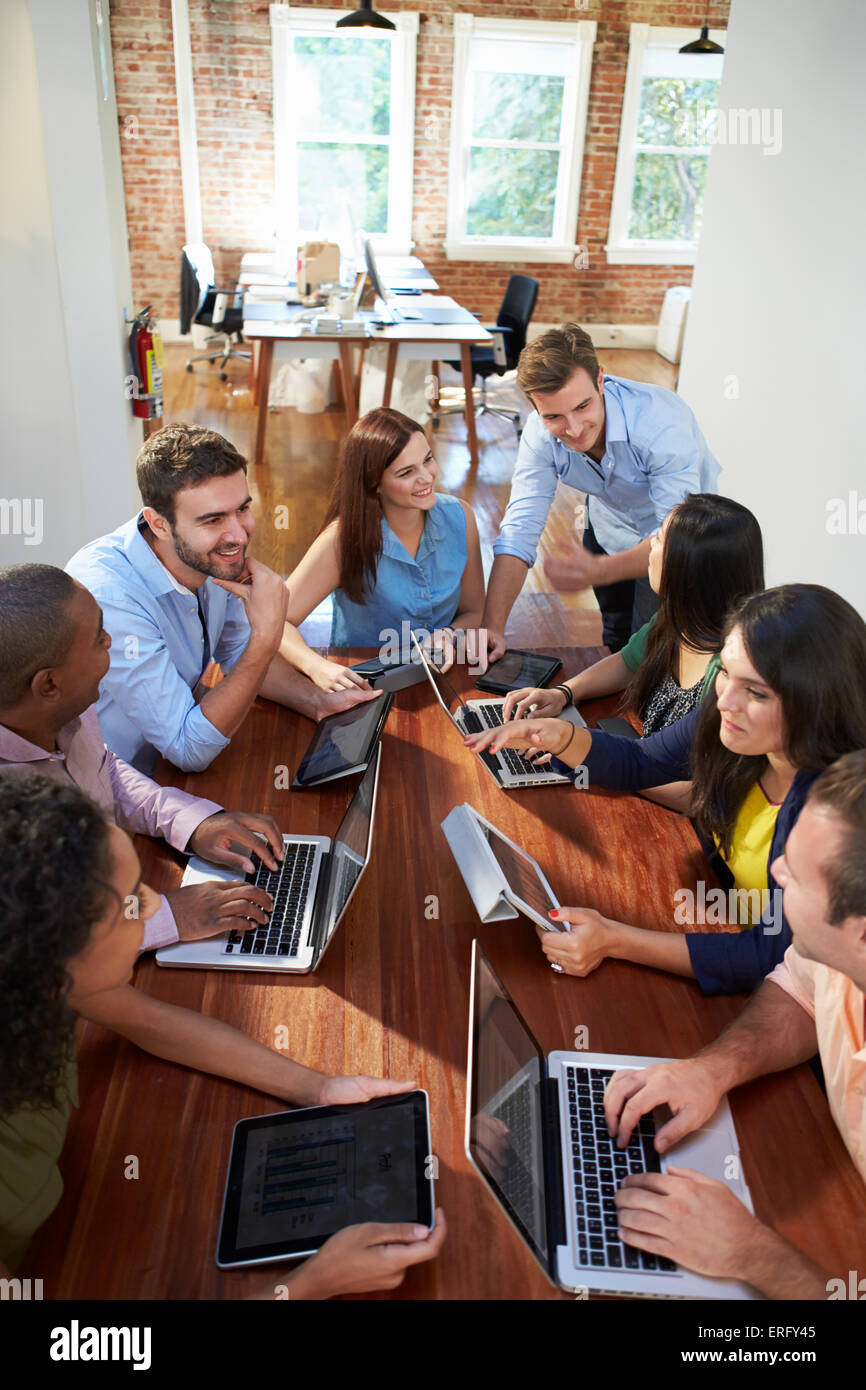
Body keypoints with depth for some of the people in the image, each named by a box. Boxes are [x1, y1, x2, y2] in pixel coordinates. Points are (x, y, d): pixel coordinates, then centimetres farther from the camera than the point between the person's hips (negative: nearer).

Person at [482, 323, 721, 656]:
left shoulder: (662, 420, -39)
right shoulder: (541, 432, -26)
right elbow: (519, 528, -26)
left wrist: (599, 571, -59)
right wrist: (492, 627, -38)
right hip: (609, 527, 4)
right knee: (616, 640, 17)